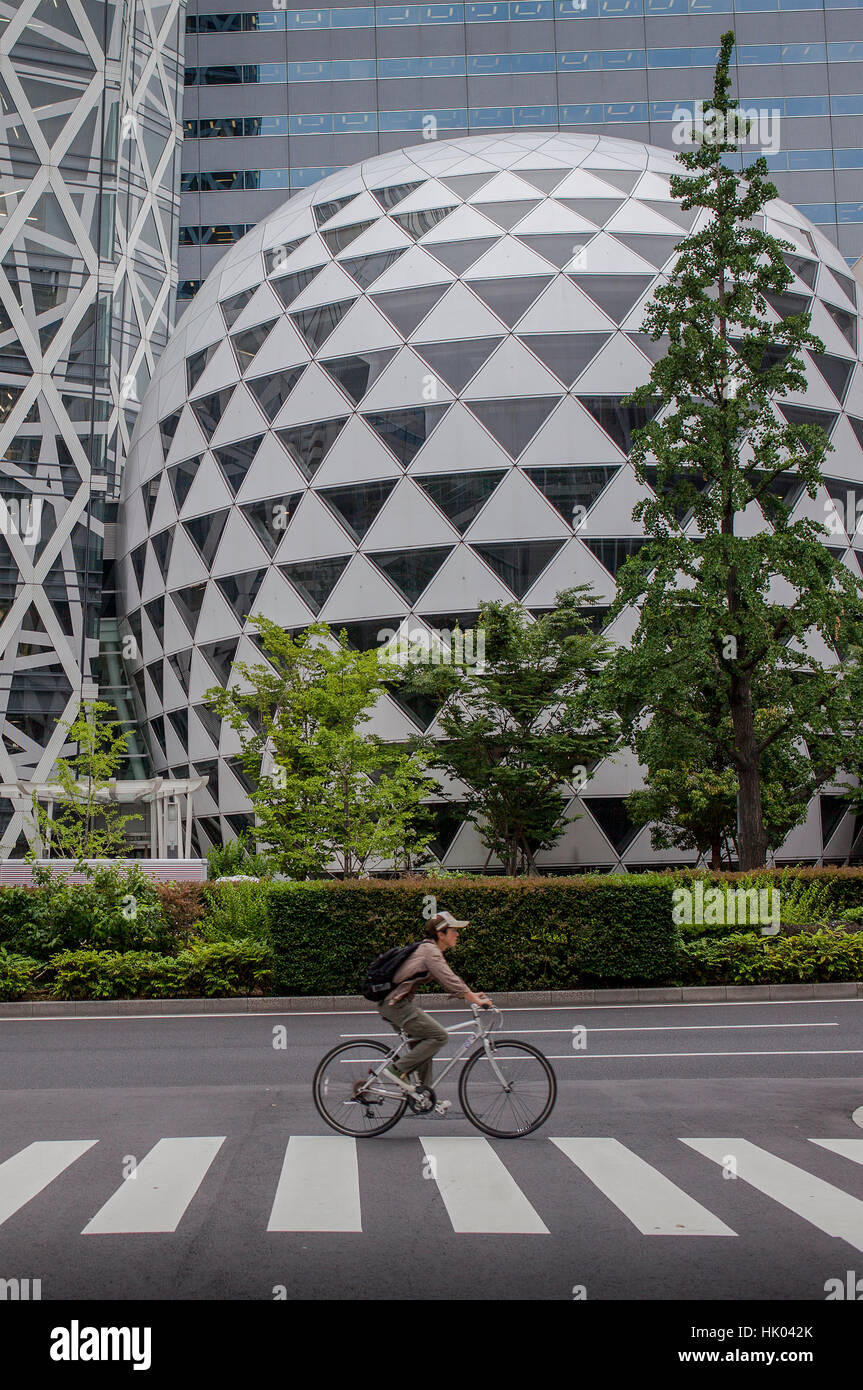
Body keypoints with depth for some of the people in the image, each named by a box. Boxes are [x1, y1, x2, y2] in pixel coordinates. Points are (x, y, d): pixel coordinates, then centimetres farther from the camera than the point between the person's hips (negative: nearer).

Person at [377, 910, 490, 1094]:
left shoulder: (429, 949, 18)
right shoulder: (430, 950, -13)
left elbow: (447, 979, 23)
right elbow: (449, 980, -20)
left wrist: (472, 995, 16)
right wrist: (476, 1000, -18)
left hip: (391, 1003, 10)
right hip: (397, 1004, -10)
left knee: (423, 1043, 15)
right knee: (439, 1036, -11)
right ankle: (397, 1069, -10)